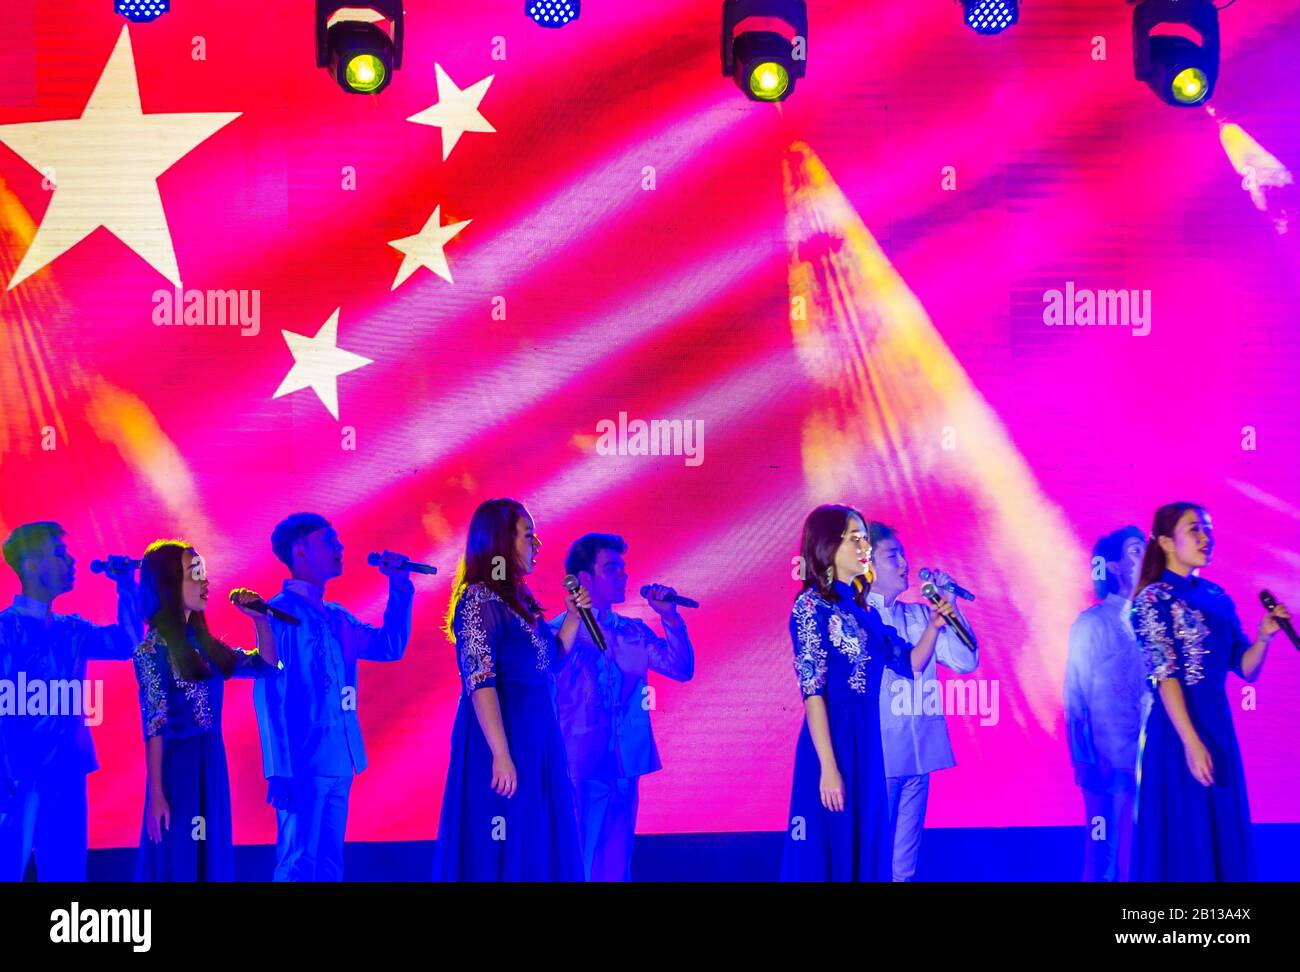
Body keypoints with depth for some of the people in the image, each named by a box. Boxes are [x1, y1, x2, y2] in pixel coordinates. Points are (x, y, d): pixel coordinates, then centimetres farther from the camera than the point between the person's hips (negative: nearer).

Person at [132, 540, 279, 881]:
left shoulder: (201, 641, 9)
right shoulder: (154, 648, -11)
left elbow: (265, 664, 18)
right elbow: (154, 727, -14)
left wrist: (260, 618, 5)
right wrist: (156, 794, -17)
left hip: (212, 766, 7)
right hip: (178, 767, -7)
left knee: (211, 862, 11)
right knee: (177, 864, 1)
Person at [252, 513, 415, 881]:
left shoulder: (336, 617, 14)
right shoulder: (279, 613, -8)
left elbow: (390, 647, 22)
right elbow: (268, 692, -12)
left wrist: (399, 587, 11)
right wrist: (281, 769, -18)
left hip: (337, 764, 8)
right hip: (303, 764, -8)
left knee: (329, 864, 10)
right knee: (298, 864, -8)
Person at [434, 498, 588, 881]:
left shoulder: (518, 598, 12)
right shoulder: (479, 600, -13)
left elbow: (551, 661, 22)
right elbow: (480, 683, -20)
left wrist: (574, 616, 10)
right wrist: (501, 754, -23)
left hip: (537, 737, 9)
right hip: (503, 737, -9)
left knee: (537, 848, 11)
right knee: (505, 851, -2)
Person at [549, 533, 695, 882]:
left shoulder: (634, 632, 10)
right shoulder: (556, 632, -6)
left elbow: (682, 669, 3)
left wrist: (669, 617, -5)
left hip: (622, 770, 5)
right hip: (573, 770, -5)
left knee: (613, 865, 8)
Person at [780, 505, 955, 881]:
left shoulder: (863, 609, 13)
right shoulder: (812, 605, -9)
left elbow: (910, 664, 19)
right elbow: (812, 692, -15)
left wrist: (934, 625, 1)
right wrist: (828, 767, -20)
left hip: (868, 743, 8)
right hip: (832, 742, -7)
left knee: (866, 849, 11)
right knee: (830, 853, -1)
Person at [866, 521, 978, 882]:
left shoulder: (920, 614, 12)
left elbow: (966, 662, 6)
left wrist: (948, 606, -1)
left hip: (919, 754, 5)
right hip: (878, 757, -5)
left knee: (906, 856, 8)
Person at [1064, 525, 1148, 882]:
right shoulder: (1092, 623, 0)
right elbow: (1076, 698, -1)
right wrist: (1085, 763, -7)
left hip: (1150, 763, 4)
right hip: (1111, 765, -4)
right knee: (1107, 856, -1)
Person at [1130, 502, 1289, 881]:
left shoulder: (1217, 597, 12)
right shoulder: (1155, 598, -9)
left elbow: (1246, 669, 11)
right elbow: (1165, 676, -15)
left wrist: (1264, 635, -7)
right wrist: (1191, 742, -21)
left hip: (1219, 722, 7)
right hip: (1178, 724, -7)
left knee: (1223, 838, 10)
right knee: (1184, 838, -2)